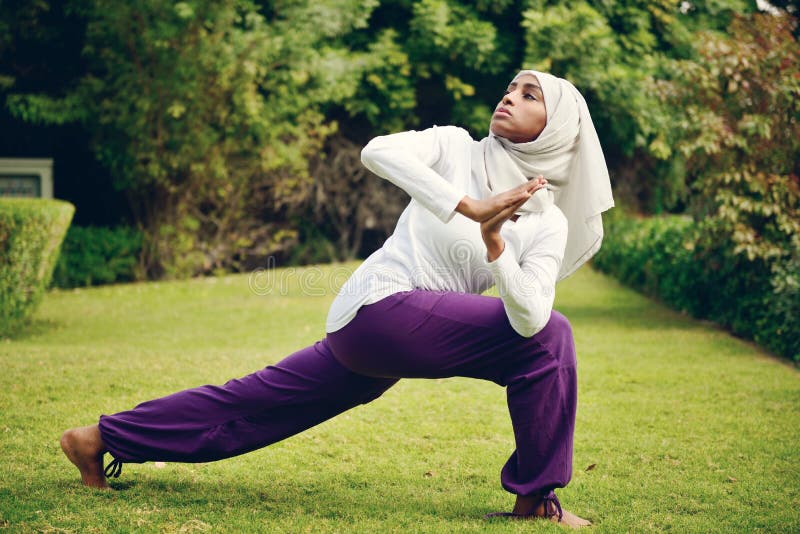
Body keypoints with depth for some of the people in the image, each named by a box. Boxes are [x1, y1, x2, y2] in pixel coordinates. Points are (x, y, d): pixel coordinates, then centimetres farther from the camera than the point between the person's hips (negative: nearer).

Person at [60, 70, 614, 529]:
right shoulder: (456, 148, 0)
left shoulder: (547, 223, 7)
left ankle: (101, 438, 32)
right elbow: (378, 150, -21)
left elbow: (526, 318, -8)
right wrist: (467, 207, -28)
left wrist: (495, 245, -25)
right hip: (379, 305, -6)